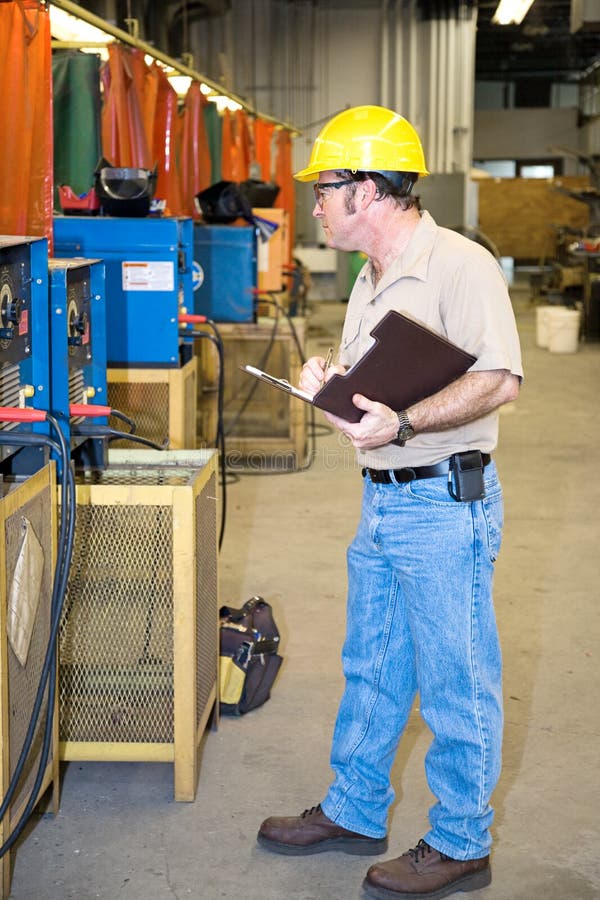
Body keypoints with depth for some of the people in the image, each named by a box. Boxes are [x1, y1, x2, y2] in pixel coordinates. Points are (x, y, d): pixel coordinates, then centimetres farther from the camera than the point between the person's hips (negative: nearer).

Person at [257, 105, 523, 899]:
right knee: (371, 670, 18)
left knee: (455, 685, 3)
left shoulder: (460, 264, -16)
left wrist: (402, 424, -33)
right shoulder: (371, 281, 15)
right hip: (382, 501, 9)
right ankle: (355, 812, 33)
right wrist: (328, 382, 1)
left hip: (445, 504, -9)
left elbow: (498, 380, -25)